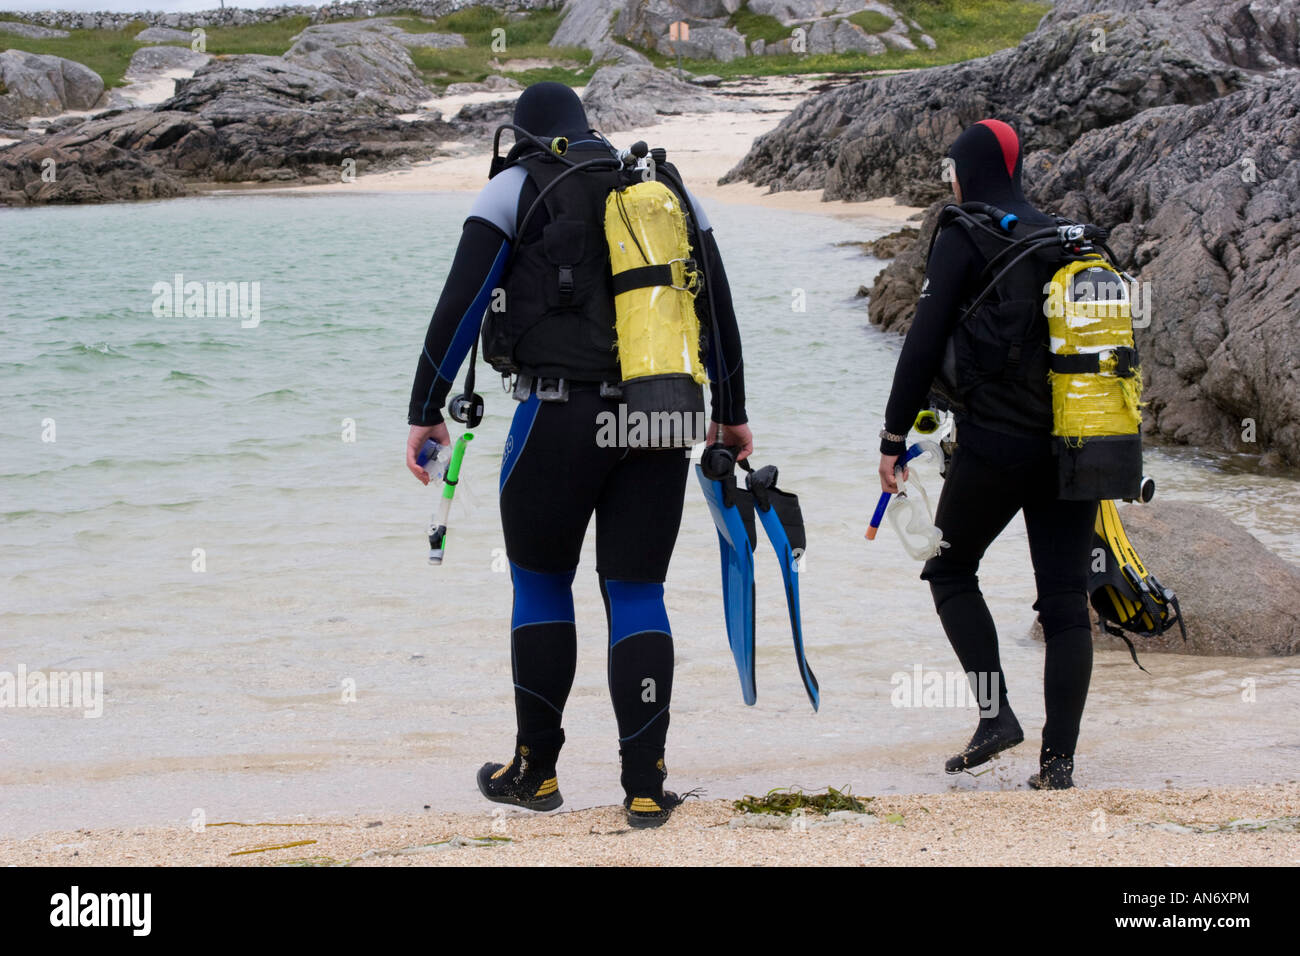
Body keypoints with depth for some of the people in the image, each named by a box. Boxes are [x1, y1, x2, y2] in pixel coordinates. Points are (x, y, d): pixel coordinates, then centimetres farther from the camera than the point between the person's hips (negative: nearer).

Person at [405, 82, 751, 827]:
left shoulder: (518, 186, 6)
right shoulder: (668, 186, 18)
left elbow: (461, 305, -2)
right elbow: (720, 309, 21)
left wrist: (426, 412, 1)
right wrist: (732, 413, 30)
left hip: (562, 414, -3)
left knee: (541, 585, 12)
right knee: (638, 593, 8)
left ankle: (536, 771, 19)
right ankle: (646, 785, 2)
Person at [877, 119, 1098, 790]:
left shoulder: (964, 238, -4)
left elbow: (924, 345, -9)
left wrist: (893, 438, -3)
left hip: (996, 445, -5)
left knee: (950, 570, 15)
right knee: (1065, 599, 5)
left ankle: (996, 713, 2)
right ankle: (1059, 757, 1)